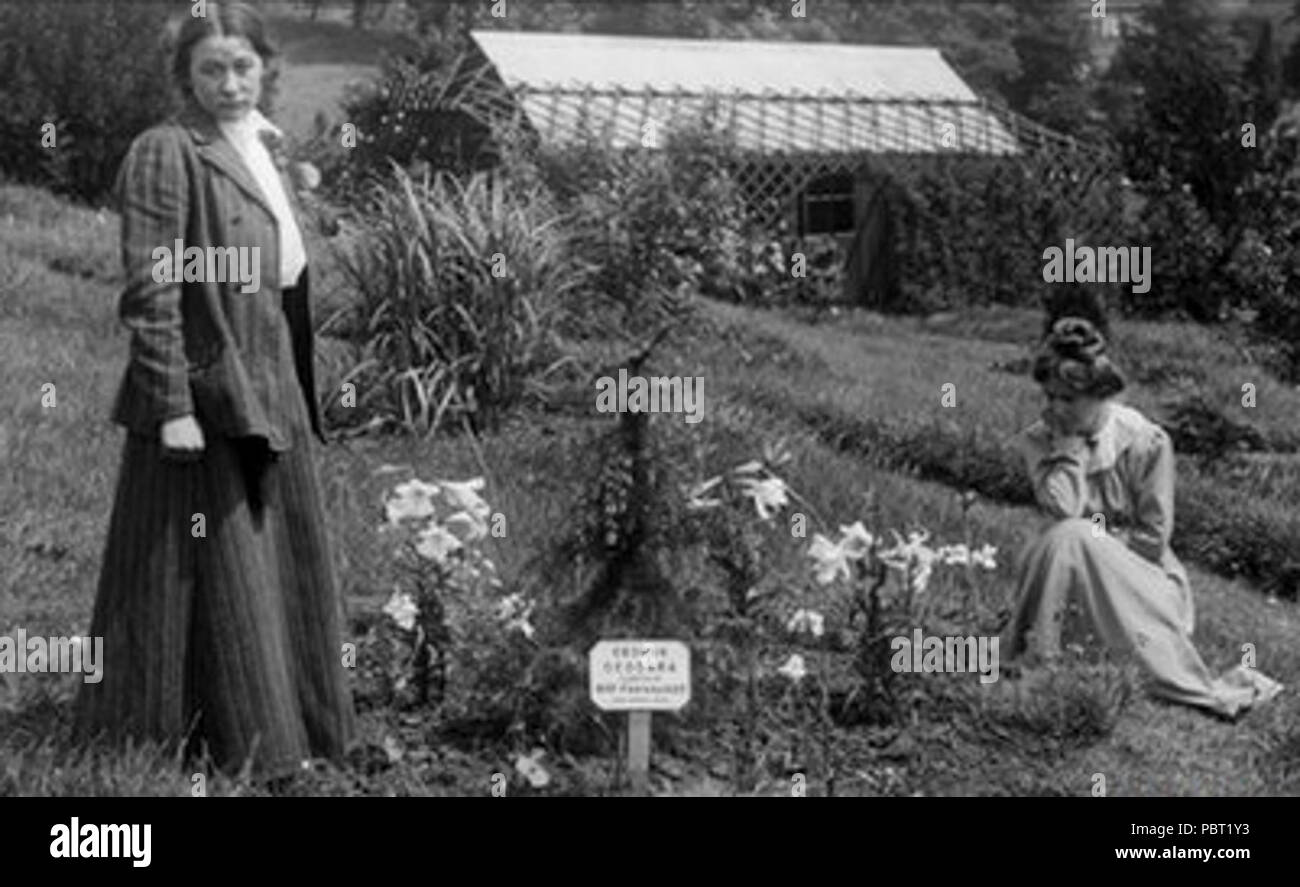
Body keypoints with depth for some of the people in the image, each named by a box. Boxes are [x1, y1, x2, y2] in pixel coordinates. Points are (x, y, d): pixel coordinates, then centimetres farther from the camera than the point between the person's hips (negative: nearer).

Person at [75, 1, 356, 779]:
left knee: (285, 565, 15)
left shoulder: (260, 147, 12)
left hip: (270, 391, 8)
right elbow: (150, 293, -17)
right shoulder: (166, 153, -12)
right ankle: (233, 745, 13)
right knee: (216, 579, 1)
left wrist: (298, 386, 17)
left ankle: (294, 730, 28)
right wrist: (173, 408, -21)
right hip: (204, 390, -8)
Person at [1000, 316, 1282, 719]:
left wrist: (1089, 542, -13)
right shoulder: (1039, 440, -3)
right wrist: (1070, 444, -17)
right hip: (1078, 573, 2)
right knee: (1067, 536, -31)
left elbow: (1152, 537, -9)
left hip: (1138, 573, -2)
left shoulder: (1146, 442, -11)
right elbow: (1062, 510, -20)